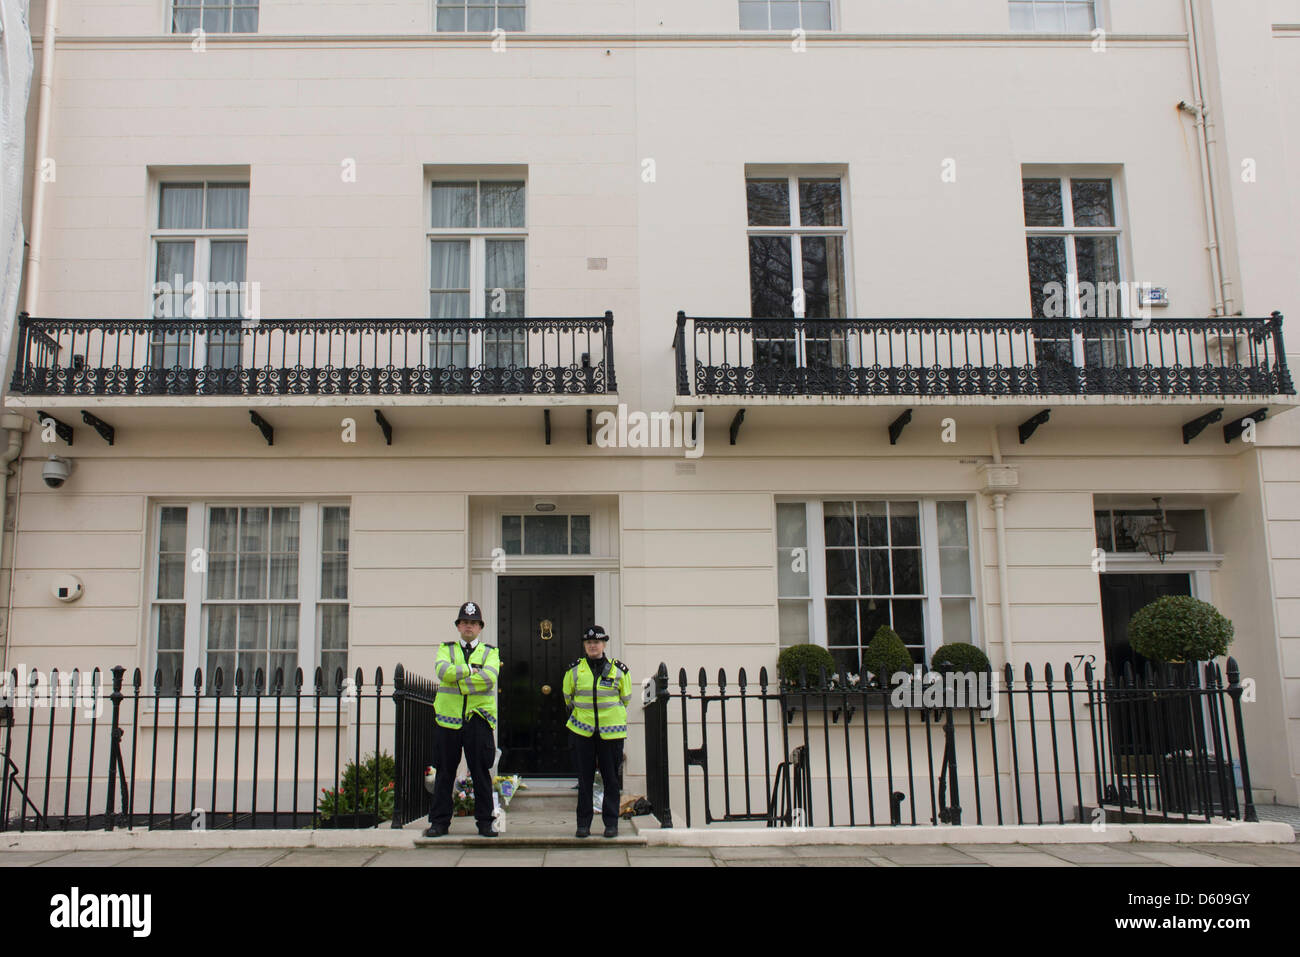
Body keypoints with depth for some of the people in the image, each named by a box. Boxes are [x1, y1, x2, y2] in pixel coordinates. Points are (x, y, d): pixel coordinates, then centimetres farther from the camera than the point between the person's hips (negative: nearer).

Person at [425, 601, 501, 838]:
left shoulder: (490, 652, 10)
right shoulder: (446, 649, 13)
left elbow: (489, 678, -11)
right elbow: (443, 671, -9)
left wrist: (457, 677, -11)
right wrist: (471, 670, -12)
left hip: (478, 719, -1)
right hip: (448, 718, 1)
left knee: (481, 771, 1)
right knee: (444, 772, 4)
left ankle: (484, 821, 9)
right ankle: (440, 821, 12)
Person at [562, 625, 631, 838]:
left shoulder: (619, 669, 2)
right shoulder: (574, 670, 4)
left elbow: (626, 698, 15)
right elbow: (568, 697, 18)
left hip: (611, 731, -1)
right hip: (583, 731, 1)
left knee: (611, 778, 2)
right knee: (584, 778, 4)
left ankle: (611, 823, 11)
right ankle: (583, 824, 13)